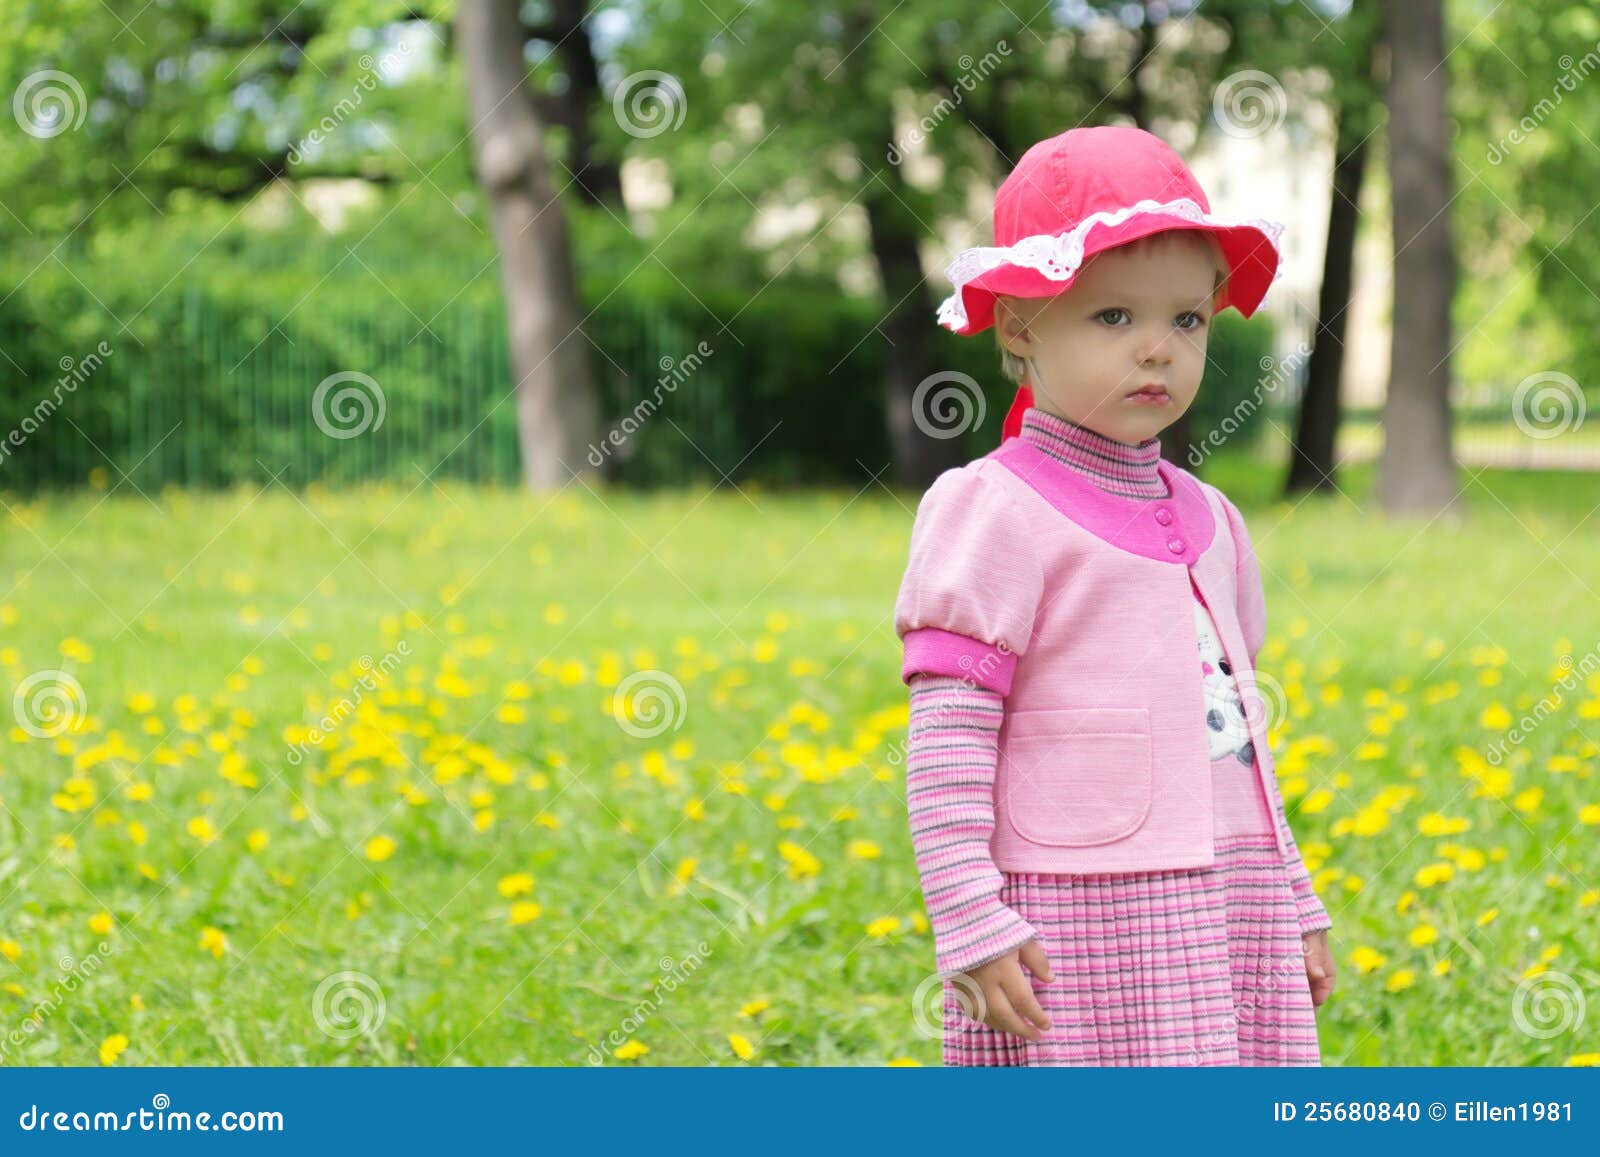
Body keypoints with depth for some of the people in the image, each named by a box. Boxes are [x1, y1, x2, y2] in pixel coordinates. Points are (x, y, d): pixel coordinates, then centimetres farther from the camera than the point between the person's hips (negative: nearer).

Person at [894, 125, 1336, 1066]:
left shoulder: (1207, 520, 15)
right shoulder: (995, 514, -8)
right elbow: (948, 742, -12)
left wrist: (1295, 908, 23)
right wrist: (969, 924, -18)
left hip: (1230, 926, 7)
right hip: (1077, 930, -7)